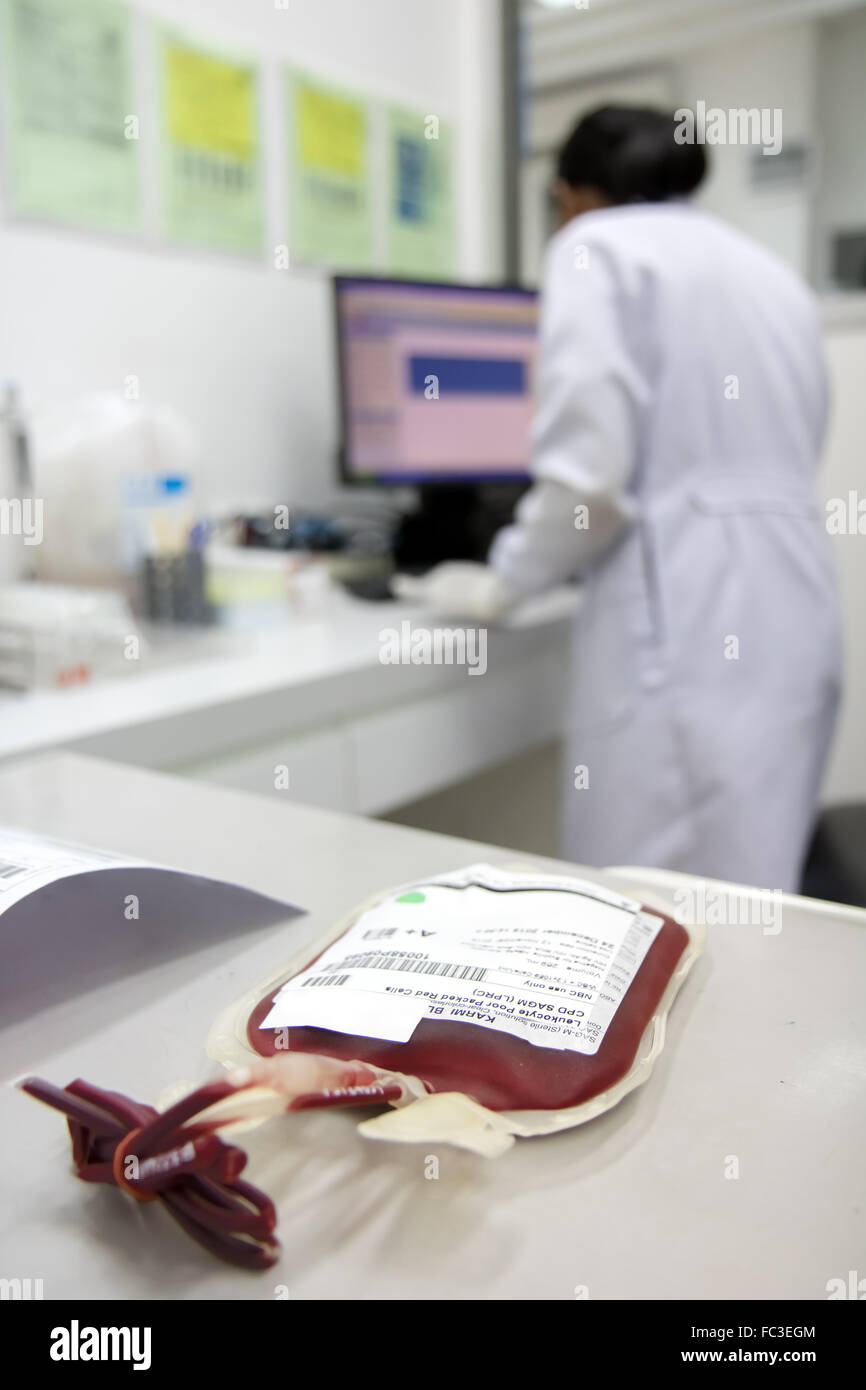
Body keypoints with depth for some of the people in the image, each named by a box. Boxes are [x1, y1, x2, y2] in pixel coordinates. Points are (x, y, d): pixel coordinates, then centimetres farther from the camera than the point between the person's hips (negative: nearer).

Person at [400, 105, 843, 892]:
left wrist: (500, 585, 4)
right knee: (745, 905, 15)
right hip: (794, 623, 8)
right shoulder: (768, 270, 22)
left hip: (687, 631, -8)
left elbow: (588, 475, -13)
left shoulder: (598, 248, 0)